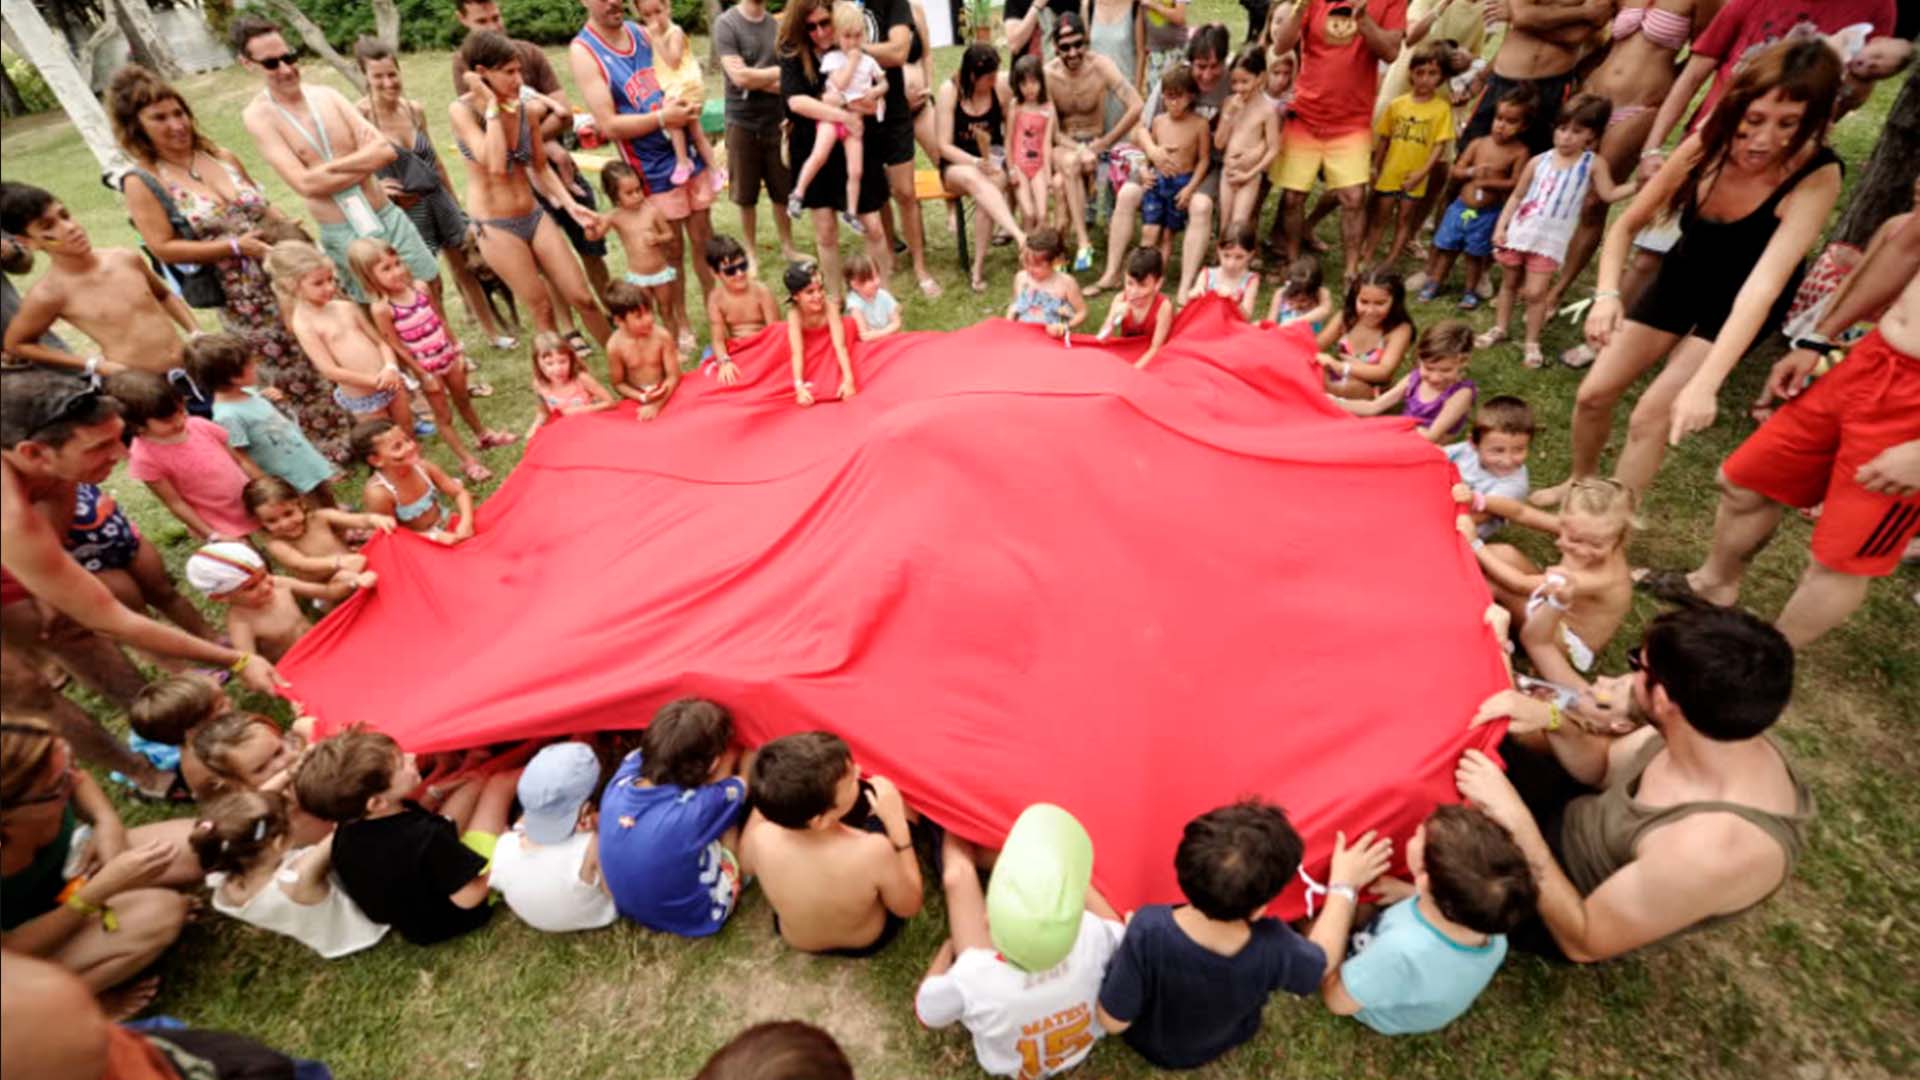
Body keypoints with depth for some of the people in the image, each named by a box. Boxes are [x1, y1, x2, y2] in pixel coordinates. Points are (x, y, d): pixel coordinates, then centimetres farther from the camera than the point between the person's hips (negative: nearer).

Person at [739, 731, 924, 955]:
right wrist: (898, 823, -21)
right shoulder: (873, 850, -43)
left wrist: (763, 803, -7)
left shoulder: (761, 838, -35)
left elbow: (746, 865, -7)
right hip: (868, 940, -2)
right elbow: (909, 907, -20)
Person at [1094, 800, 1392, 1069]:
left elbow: (1113, 1022, -28)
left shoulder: (1148, 930, -45)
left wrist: (1129, 936, -13)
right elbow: (1324, 960, -12)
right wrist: (1344, 885, 0)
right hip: (1220, 1045, 2)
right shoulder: (1273, 948, -39)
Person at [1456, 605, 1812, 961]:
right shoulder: (1723, 730, -17)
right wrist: (1551, 719, -18)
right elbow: (1604, 765, 2)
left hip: (1562, 906, -6)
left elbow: (1583, 943, -28)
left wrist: (1516, 821, -36)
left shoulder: (1713, 851, -39)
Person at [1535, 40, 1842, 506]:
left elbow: (1764, 284, -43)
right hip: (1681, 279, 4)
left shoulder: (1816, 177, -31)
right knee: (1594, 393, 3)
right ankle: (1581, 484, 30)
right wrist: (1606, 294, -32)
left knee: (1651, 416, -17)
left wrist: (1704, 383, -55)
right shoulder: (1709, 145, -22)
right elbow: (1626, 225, -13)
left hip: (1738, 306, -4)